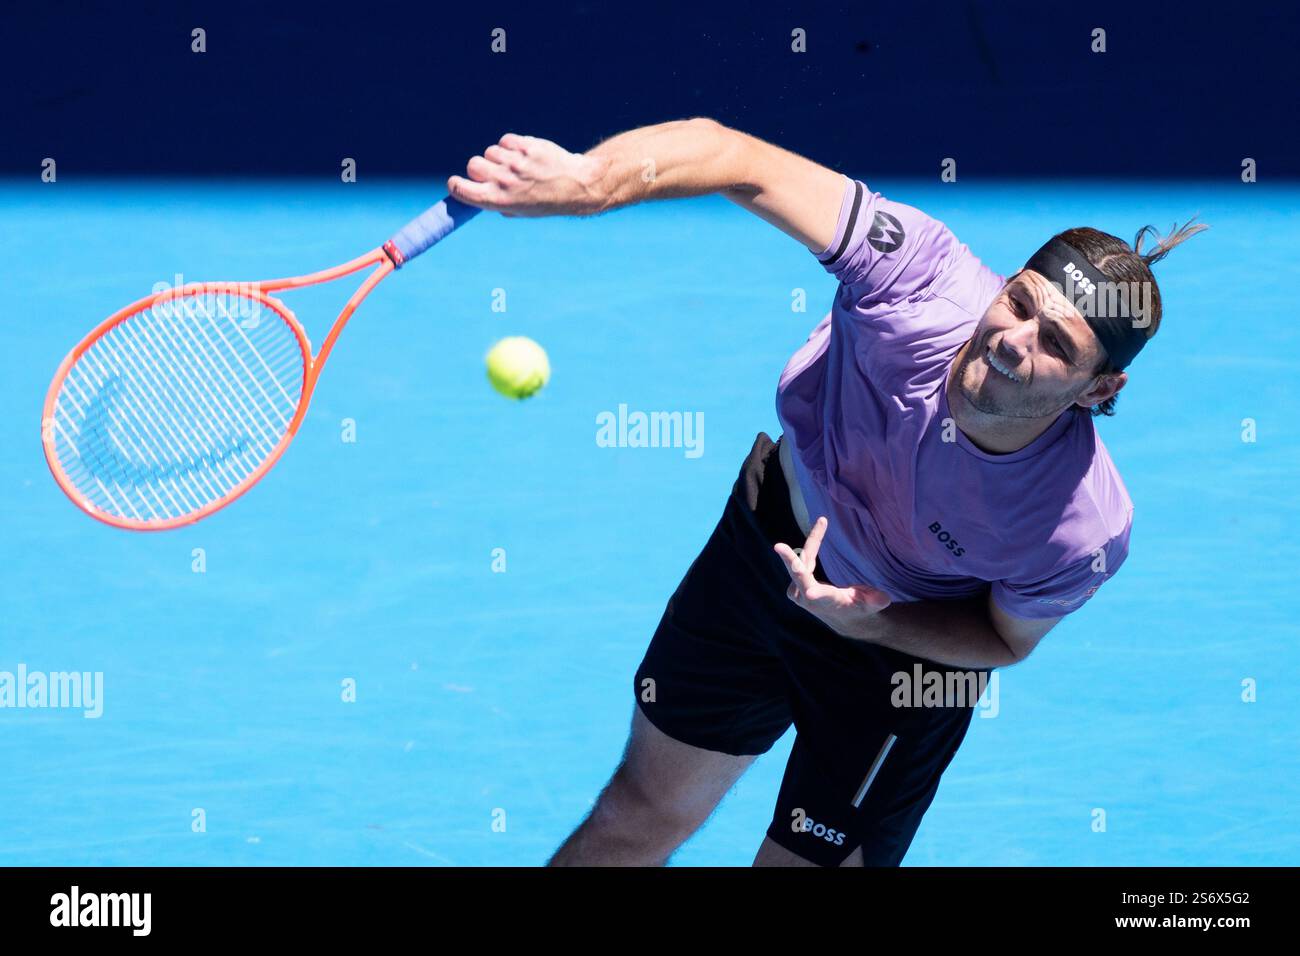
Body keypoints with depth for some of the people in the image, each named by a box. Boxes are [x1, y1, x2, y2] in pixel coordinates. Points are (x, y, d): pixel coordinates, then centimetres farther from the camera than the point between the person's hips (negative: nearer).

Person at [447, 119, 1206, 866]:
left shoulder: (1085, 534, -36)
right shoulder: (922, 280, -36)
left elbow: (1006, 637, -13)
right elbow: (734, 159, -38)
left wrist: (867, 623, -30)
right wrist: (591, 180, -56)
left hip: (909, 643, -2)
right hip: (775, 535, 2)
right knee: (643, 815, 17)